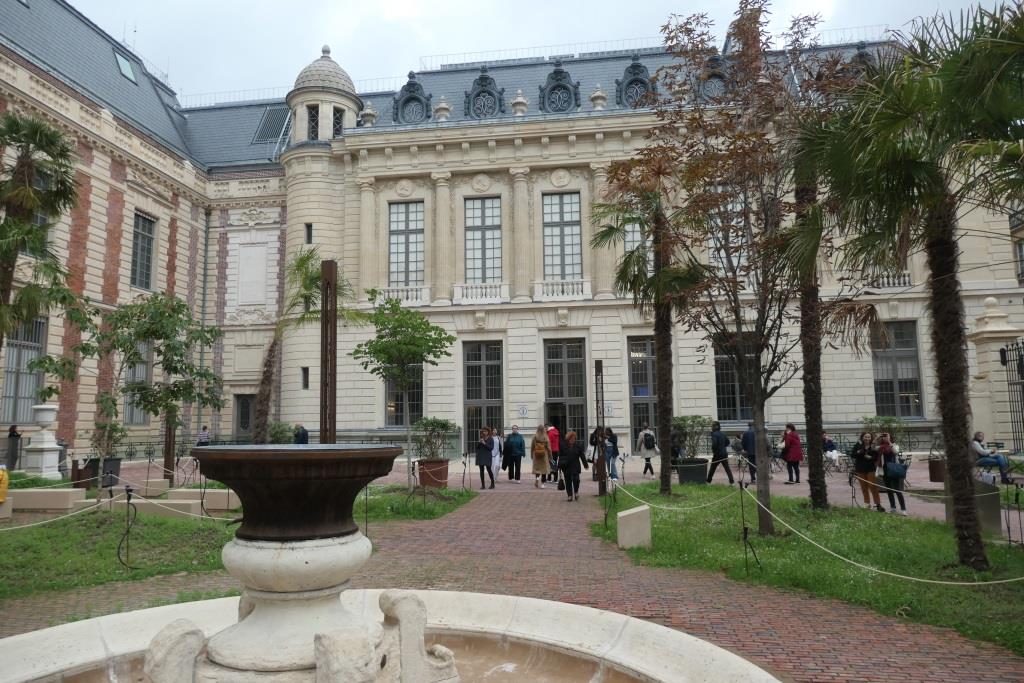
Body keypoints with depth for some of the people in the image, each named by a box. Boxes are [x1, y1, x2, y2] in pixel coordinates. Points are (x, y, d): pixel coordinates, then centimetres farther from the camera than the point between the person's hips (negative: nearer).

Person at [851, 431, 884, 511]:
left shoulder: (873, 447, -4)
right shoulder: (858, 445, -1)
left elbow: (876, 457, -3)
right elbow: (852, 455, -2)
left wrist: (871, 457, -20)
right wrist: (858, 452, -19)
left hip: (870, 469, -2)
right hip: (860, 469, 2)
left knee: (873, 486, -4)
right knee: (864, 487, 10)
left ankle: (878, 504, 0)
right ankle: (867, 503, 21)